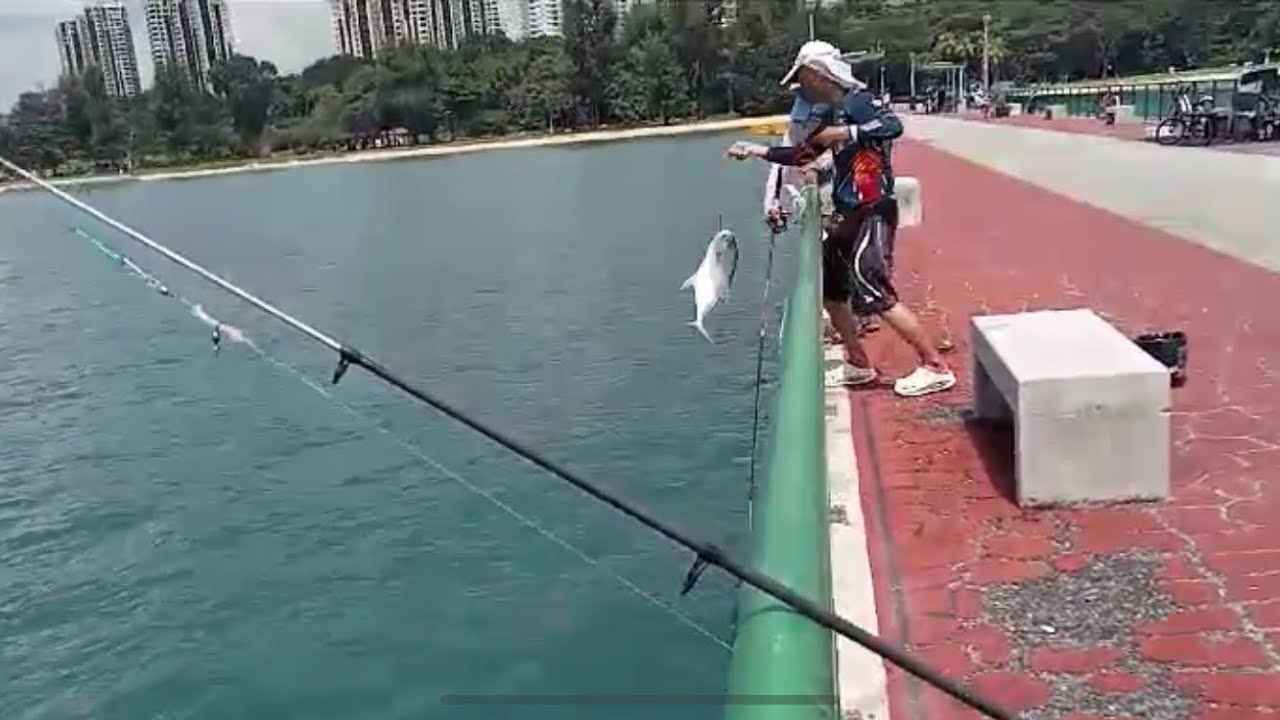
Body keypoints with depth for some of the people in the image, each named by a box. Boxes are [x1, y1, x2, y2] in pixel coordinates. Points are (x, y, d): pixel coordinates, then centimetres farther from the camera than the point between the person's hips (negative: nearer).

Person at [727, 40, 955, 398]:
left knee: (871, 288, -18)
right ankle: (858, 364, 25)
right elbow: (804, 154, 28)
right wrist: (758, 151, 28)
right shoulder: (833, 113, 17)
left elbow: (894, 126, -29)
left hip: (874, 211, -10)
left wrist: (847, 133, -28)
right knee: (828, 286, 14)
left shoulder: (859, 101, -10)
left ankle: (936, 367, -11)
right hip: (850, 214, 10)